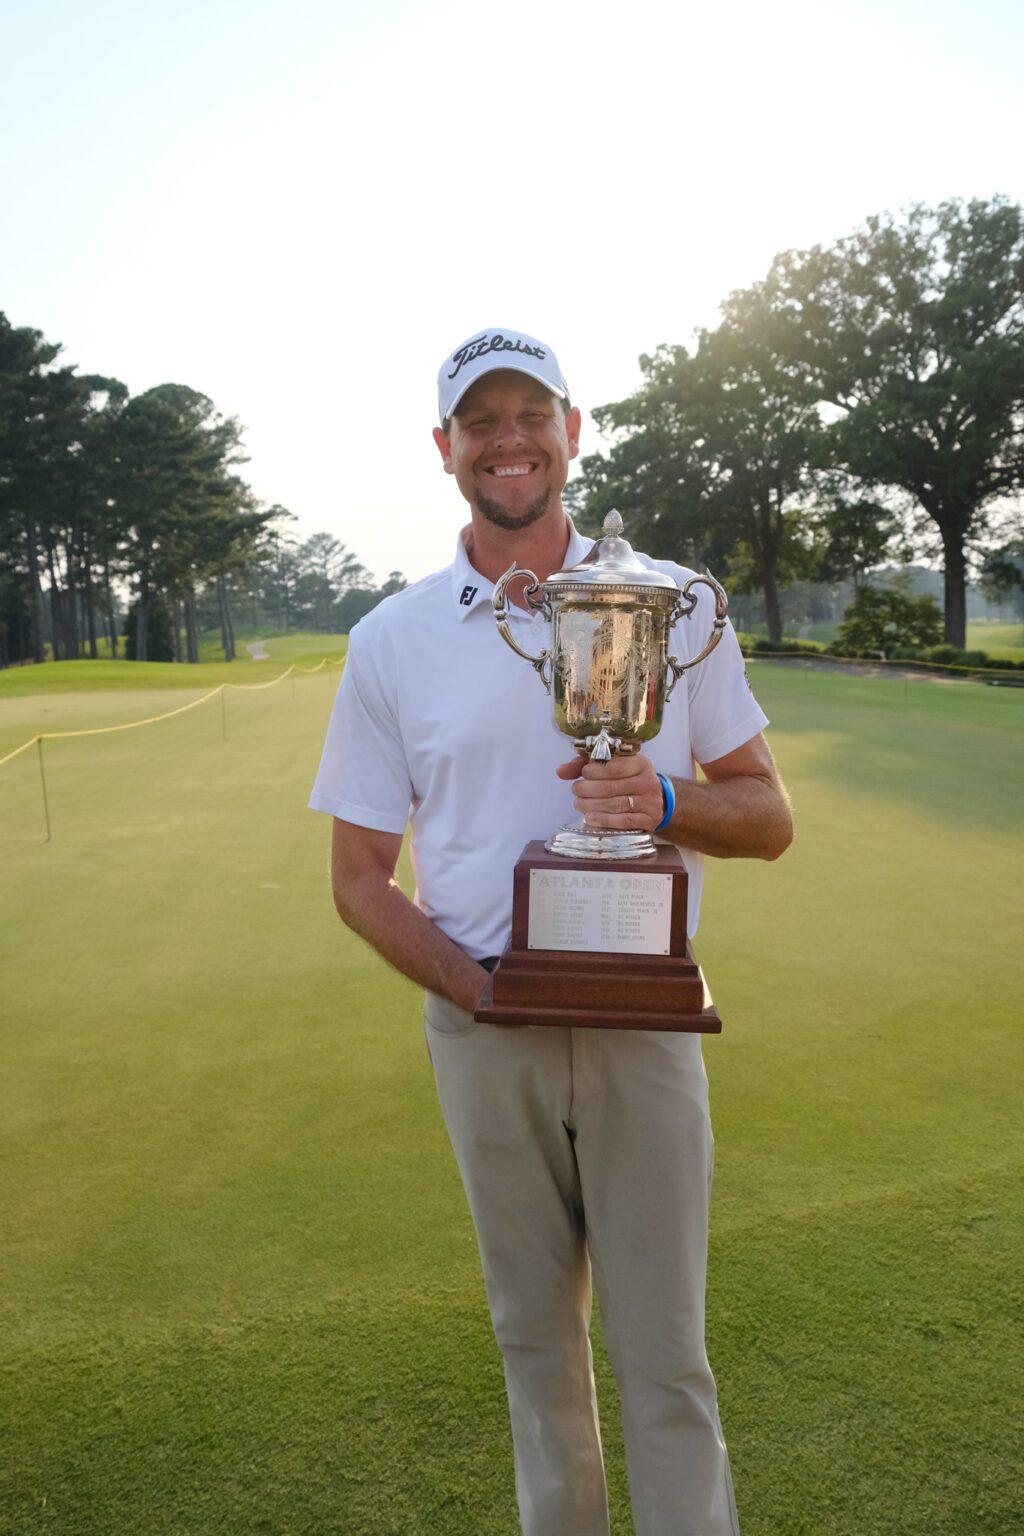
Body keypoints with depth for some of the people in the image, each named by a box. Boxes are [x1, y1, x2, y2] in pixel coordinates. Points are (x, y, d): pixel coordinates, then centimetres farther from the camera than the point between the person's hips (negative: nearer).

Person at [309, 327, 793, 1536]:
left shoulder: (672, 603, 1)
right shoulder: (390, 640, 0)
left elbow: (767, 815, 4)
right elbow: (359, 876, 2)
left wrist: (669, 804, -18)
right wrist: (480, 987, -14)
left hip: (644, 1020, 0)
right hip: (482, 1028, 1)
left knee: (664, 1354, 6)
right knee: (533, 1333, 18)